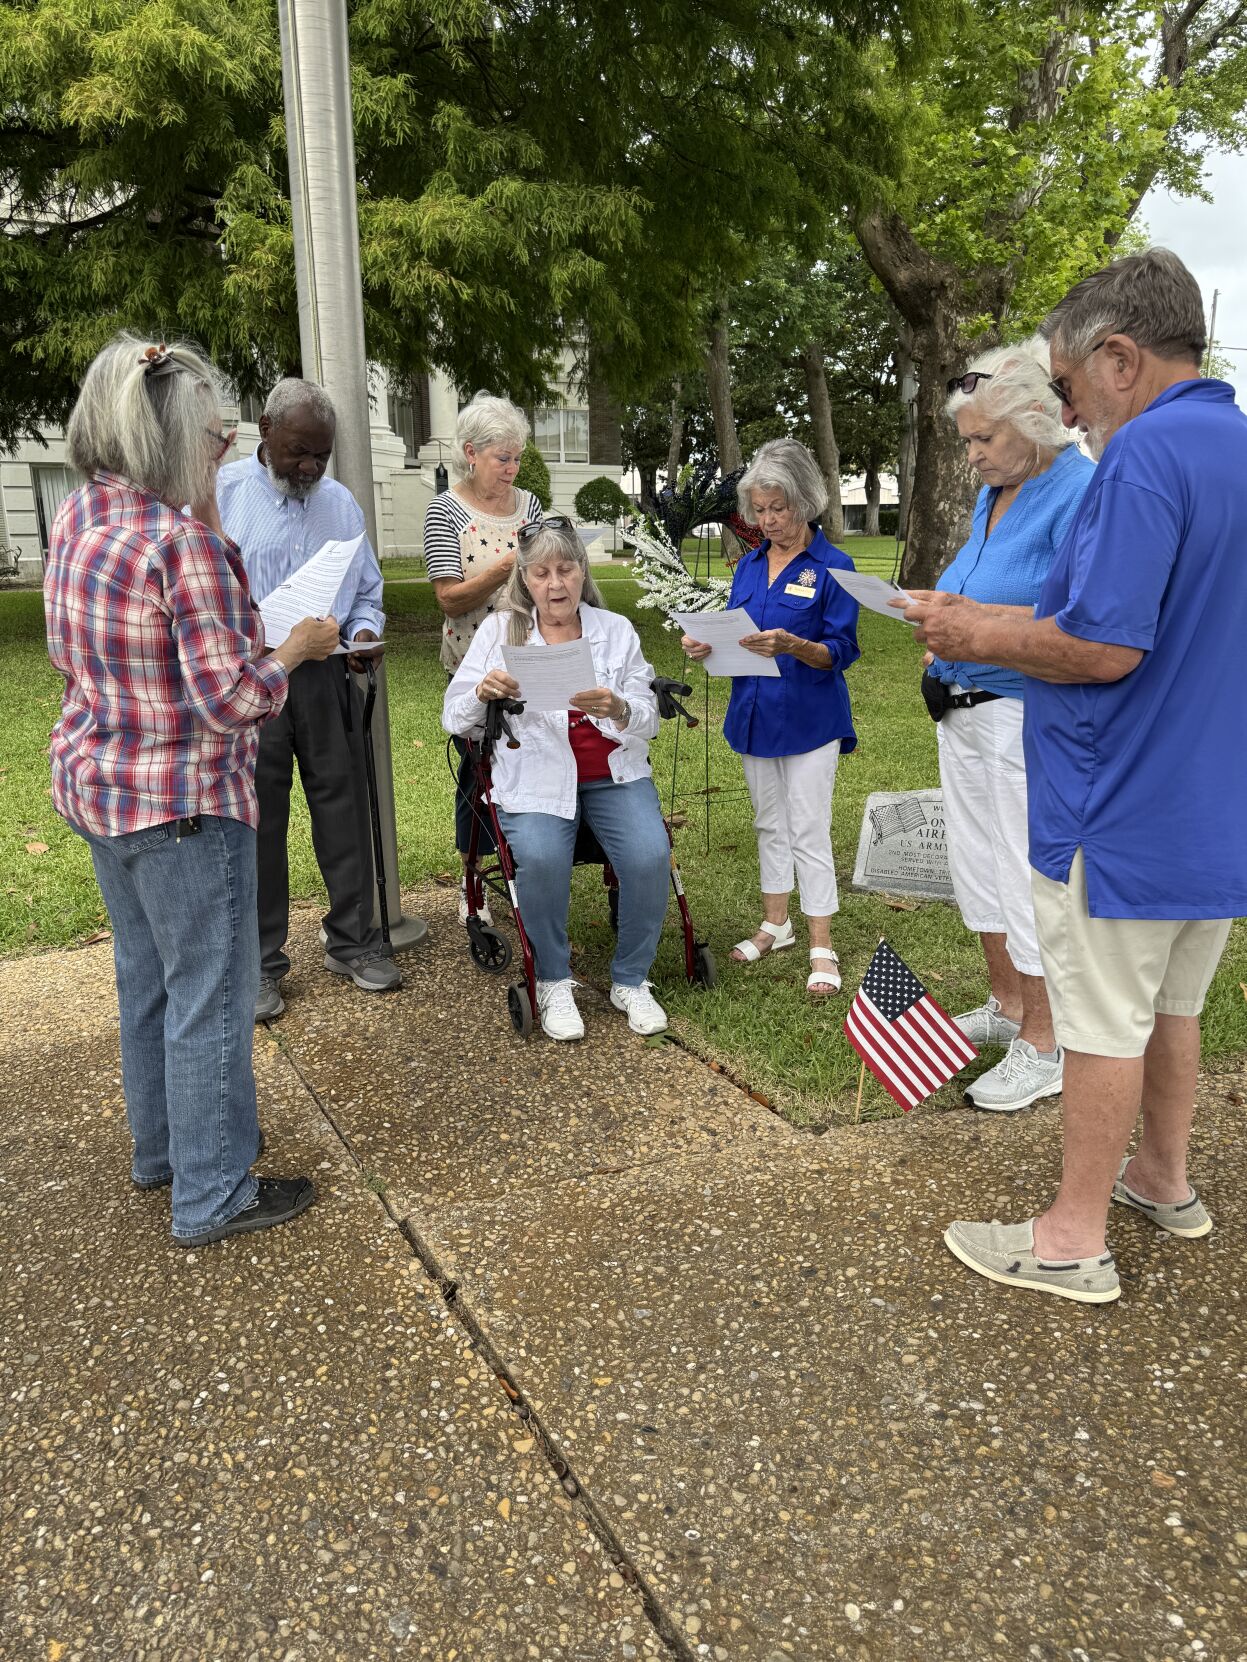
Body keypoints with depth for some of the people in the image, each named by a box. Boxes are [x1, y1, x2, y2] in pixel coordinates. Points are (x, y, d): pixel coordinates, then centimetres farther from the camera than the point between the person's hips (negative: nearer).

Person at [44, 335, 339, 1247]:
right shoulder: (186, 544, -23)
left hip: (96, 784, 9)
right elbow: (232, 700, -25)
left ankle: (162, 1145, 41)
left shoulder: (77, 520, 3)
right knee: (212, 992, 5)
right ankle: (213, 1195, 19)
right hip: (183, 804, -9)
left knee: (147, 975, 22)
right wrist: (297, 648, -7)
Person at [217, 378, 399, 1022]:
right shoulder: (219, 494, -1)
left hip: (325, 677, 3)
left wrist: (364, 632, -5)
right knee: (257, 820, 4)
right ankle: (259, 962, 16)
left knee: (343, 806, 7)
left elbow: (367, 591, 16)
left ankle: (353, 940, 22)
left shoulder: (340, 502, 11)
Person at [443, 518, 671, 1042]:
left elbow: (648, 721, 3)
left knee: (650, 856, -25)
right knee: (540, 858, -31)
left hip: (614, 773, 2)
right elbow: (454, 720, 4)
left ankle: (631, 981, -1)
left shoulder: (617, 630, 9)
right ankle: (553, 983, -5)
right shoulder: (499, 631, 7)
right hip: (535, 778, -1)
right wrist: (482, 693, -19)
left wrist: (618, 710, -21)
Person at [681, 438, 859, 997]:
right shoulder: (750, 564, 9)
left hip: (808, 717, -6)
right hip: (754, 714, 6)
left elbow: (840, 652, -13)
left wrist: (792, 646, -31)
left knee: (809, 830, -4)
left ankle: (821, 949, 5)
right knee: (769, 824, 16)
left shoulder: (831, 567, -8)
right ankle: (775, 924, 30)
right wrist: (708, 645, -8)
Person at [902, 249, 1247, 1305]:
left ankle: (1076, 1239, 16)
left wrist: (980, 637, -11)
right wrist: (998, 623, 12)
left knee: (1104, 1022, 2)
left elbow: (1104, 647, -26)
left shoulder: (1148, 451, -19)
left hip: (1124, 814, -9)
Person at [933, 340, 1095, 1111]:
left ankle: (1043, 1047, 13)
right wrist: (943, 648, 7)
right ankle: (1007, 1005, 35)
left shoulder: (1078, 492, -15)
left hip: (1026, 720, -9)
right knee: (978, 868, 18)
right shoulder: (993, 494, 13)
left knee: (1030, 883, -1)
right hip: (965, 712, 10)